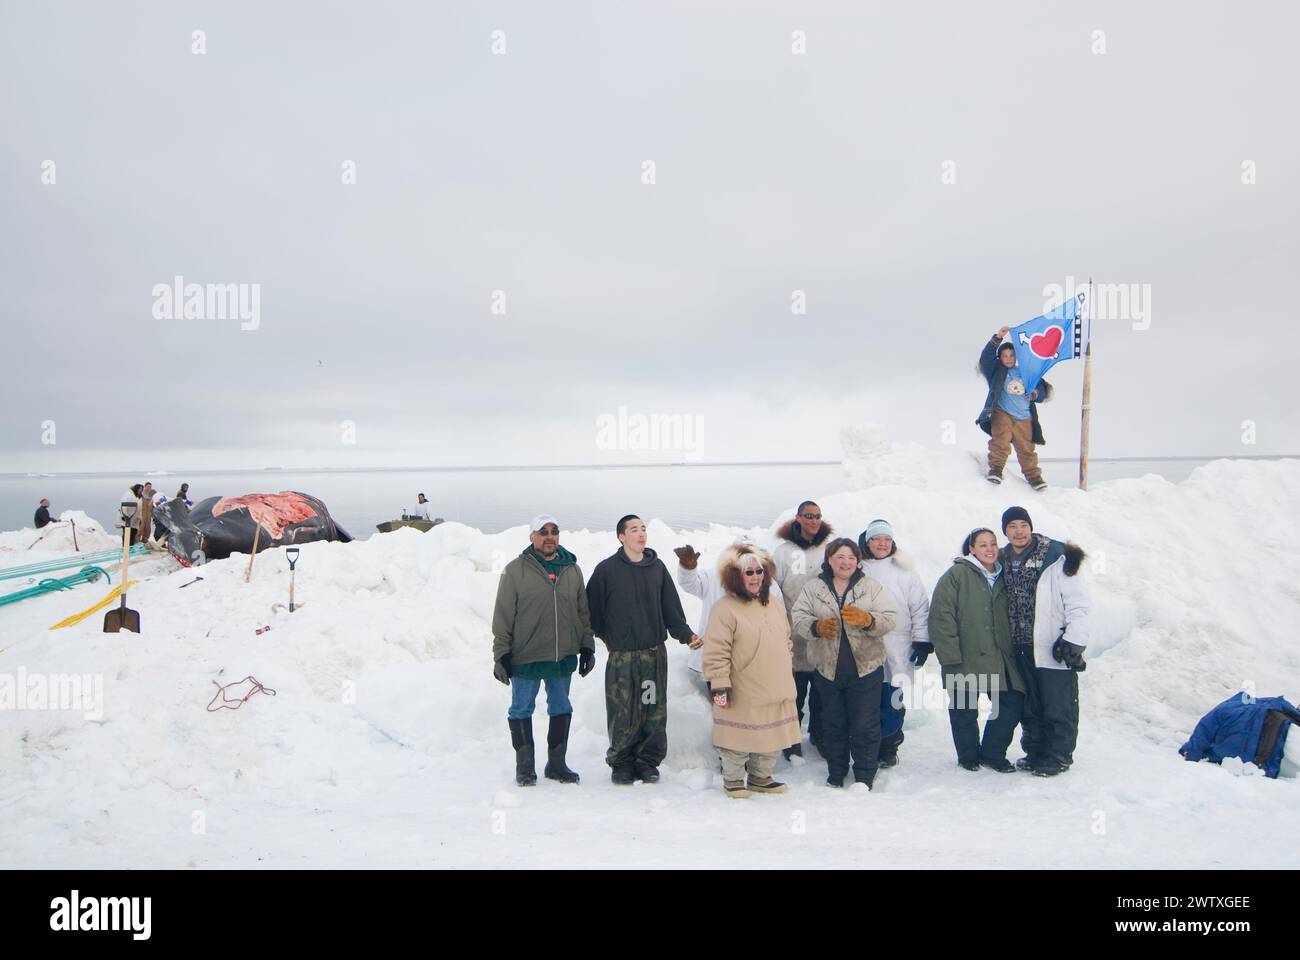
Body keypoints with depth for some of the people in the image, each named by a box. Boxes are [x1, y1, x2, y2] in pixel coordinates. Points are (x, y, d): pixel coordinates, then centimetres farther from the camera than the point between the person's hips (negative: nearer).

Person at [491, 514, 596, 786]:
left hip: (564, 656, 4)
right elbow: (503, 616, -4)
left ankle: (557, 763, 25)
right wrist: (501, 654, -6)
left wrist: (587, 646, 11)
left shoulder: (572, 569, 7)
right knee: (522, 710, 6)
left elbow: (583, 612, 14)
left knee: (561, 709, 12)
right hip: (526, 657, -4)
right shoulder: (516, 570, -5)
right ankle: (525, 766, 19)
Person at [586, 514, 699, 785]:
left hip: (655, 653, 3)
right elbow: (593, 608, 3)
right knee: (623, 714, -2)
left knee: (655, 712, 3)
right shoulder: (606, 569, -2)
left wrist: (685, 633, 3)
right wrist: (605, 637, 4)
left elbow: (671, 606, 12)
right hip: (621, 655, -3)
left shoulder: (657, 567, 9)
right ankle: (621, 762, 16)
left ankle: (648, 761, 18)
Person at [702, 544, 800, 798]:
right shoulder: (725, 608, -13)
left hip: (776, 691, 7)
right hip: (743, 695, -7)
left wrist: (788, 671, 22)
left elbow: (786, 642, 21)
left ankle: (760, 777, 35)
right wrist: (720, 684, -18)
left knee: (772, 739, 16)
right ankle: (733, 779, 26)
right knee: (739, 740, 4)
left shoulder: (774, 604, 10)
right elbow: (716, 652, -15)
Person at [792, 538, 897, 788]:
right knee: (833, 725, 14)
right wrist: (816, 627, -23)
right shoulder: (813, 587, 3)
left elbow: (890, 618, -5)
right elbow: (799, 617, -2)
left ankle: (864, 778, 17)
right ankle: (835, 775, 28)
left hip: (866, 668, -1)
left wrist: (866, 619, -25)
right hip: (827, 669, 1)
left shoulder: (871, 587, 2)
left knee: (865, 726, 3)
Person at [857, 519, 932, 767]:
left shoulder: (904, 570, 4)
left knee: (893, 705, 4)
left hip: (898, 653, 0)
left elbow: (921, 607, 5)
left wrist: (922, 641, 0)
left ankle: (888, 748, 20)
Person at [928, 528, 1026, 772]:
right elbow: (941, 616, -12)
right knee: (965, 711, 5)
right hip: (965, 659, -5)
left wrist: (1012, 651, 12)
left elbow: (1010, 617, 21)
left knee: (1013, 703, 0)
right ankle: (969, 756, 27)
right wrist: (950, 656, -17)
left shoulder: (1002, 578, 14)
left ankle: (992, 753, 19)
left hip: (999, 658, 5)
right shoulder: (957, 575, -6)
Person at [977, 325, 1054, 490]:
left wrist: (1036, 393, -2)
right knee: (1001, 441, -25)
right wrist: (998, 338, -15)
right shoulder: (996, 370, 11)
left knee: (1026, 448, 1)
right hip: (1002, 414, -2)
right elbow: (986, 356, -6)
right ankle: (996, 468, -19)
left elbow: (1043, 389, 22)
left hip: (1024, 419, 3)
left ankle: (1033, 475, 10)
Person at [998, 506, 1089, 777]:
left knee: (1058, 706, 1)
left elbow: (1077, 602, -11)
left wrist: (1074, 640, -16)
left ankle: (1059, 756, 15)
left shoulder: (1055, 557, -9)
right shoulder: (1003, 561, 9)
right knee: (1029, 706, 14)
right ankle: (1035, 751, 27)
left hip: (1053, 647, -6)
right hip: (1021, 648, 6)